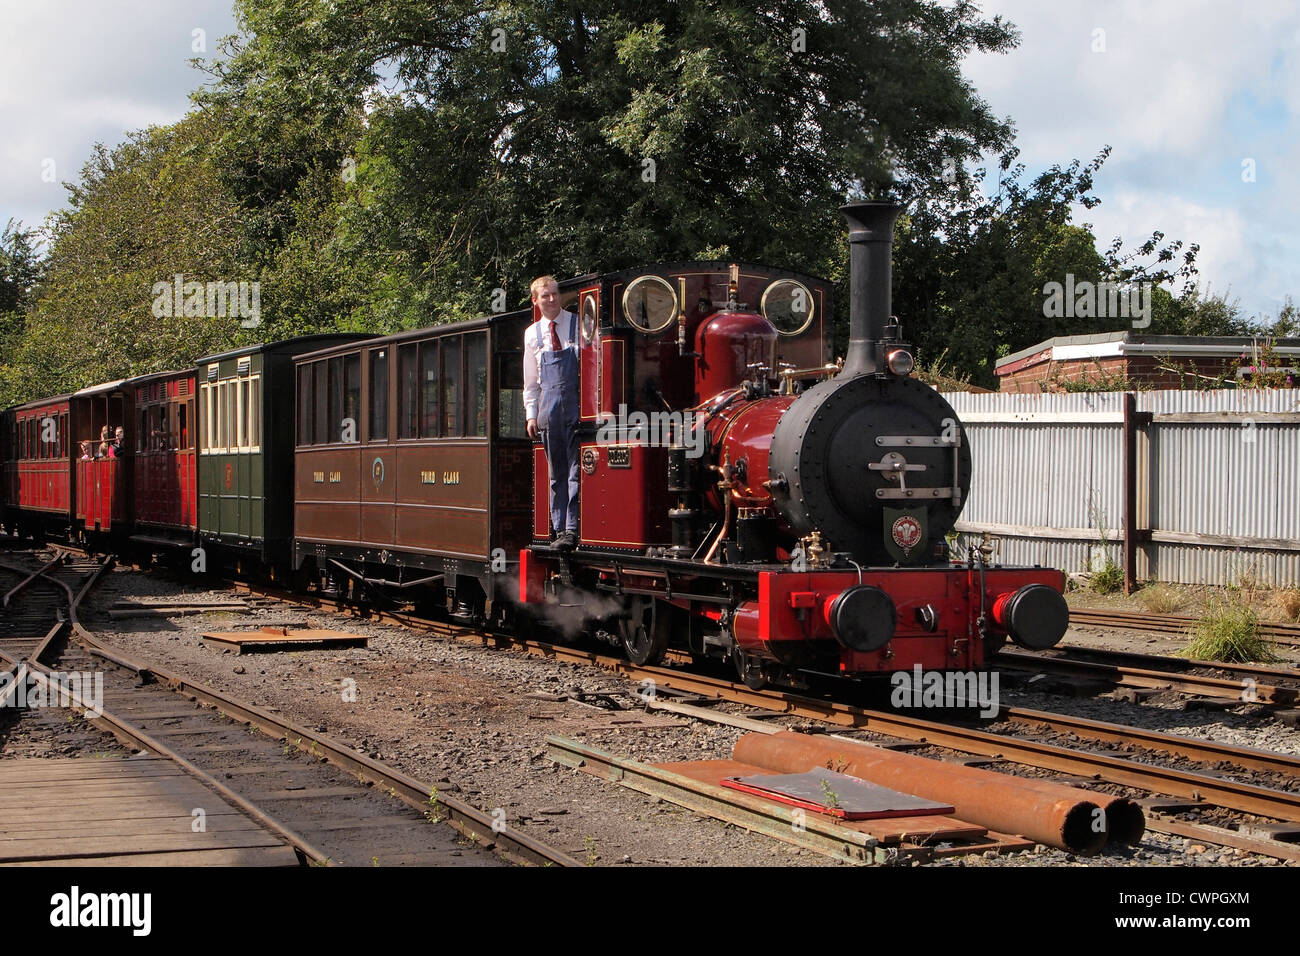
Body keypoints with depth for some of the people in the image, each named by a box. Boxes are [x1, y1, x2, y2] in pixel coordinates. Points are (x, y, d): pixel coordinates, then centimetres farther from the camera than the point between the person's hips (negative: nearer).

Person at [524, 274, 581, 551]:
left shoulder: (579, 325, 3)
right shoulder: (532, 334, 13)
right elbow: (531, 382, 17)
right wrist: (531, 414, 8)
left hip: (577, 406, -3)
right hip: (550, 410, 3)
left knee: (576, 470, -8)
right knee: (557, 473, 6)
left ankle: (573, 529, -9)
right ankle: (561, 529, 10)